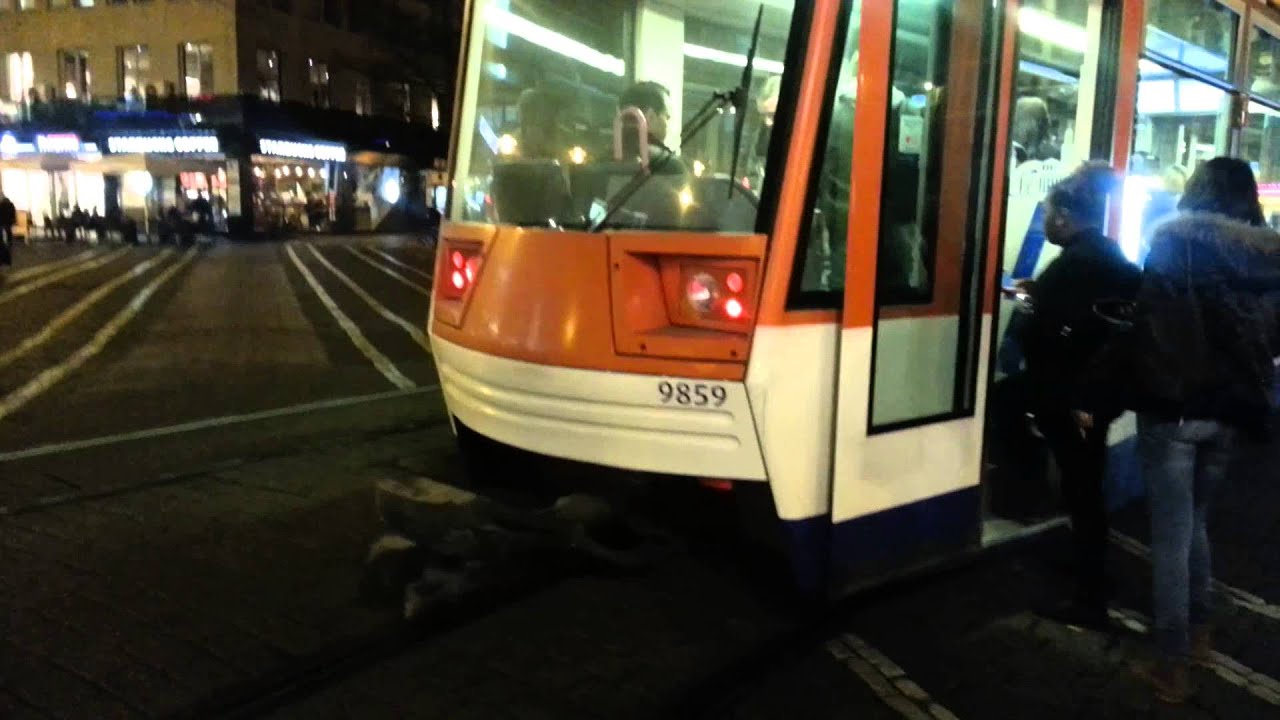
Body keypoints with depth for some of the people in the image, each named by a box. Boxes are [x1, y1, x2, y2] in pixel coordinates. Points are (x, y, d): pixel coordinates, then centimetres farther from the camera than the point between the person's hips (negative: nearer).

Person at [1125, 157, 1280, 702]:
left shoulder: (1175, 242, -6)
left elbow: (1148, 325, -11)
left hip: (1173, 408, -5)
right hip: (1228, 412, 5)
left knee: (1171, 535, 0)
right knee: (1194, 522, 23)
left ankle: (1171, 667, 6)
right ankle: (1198, 635, 33)